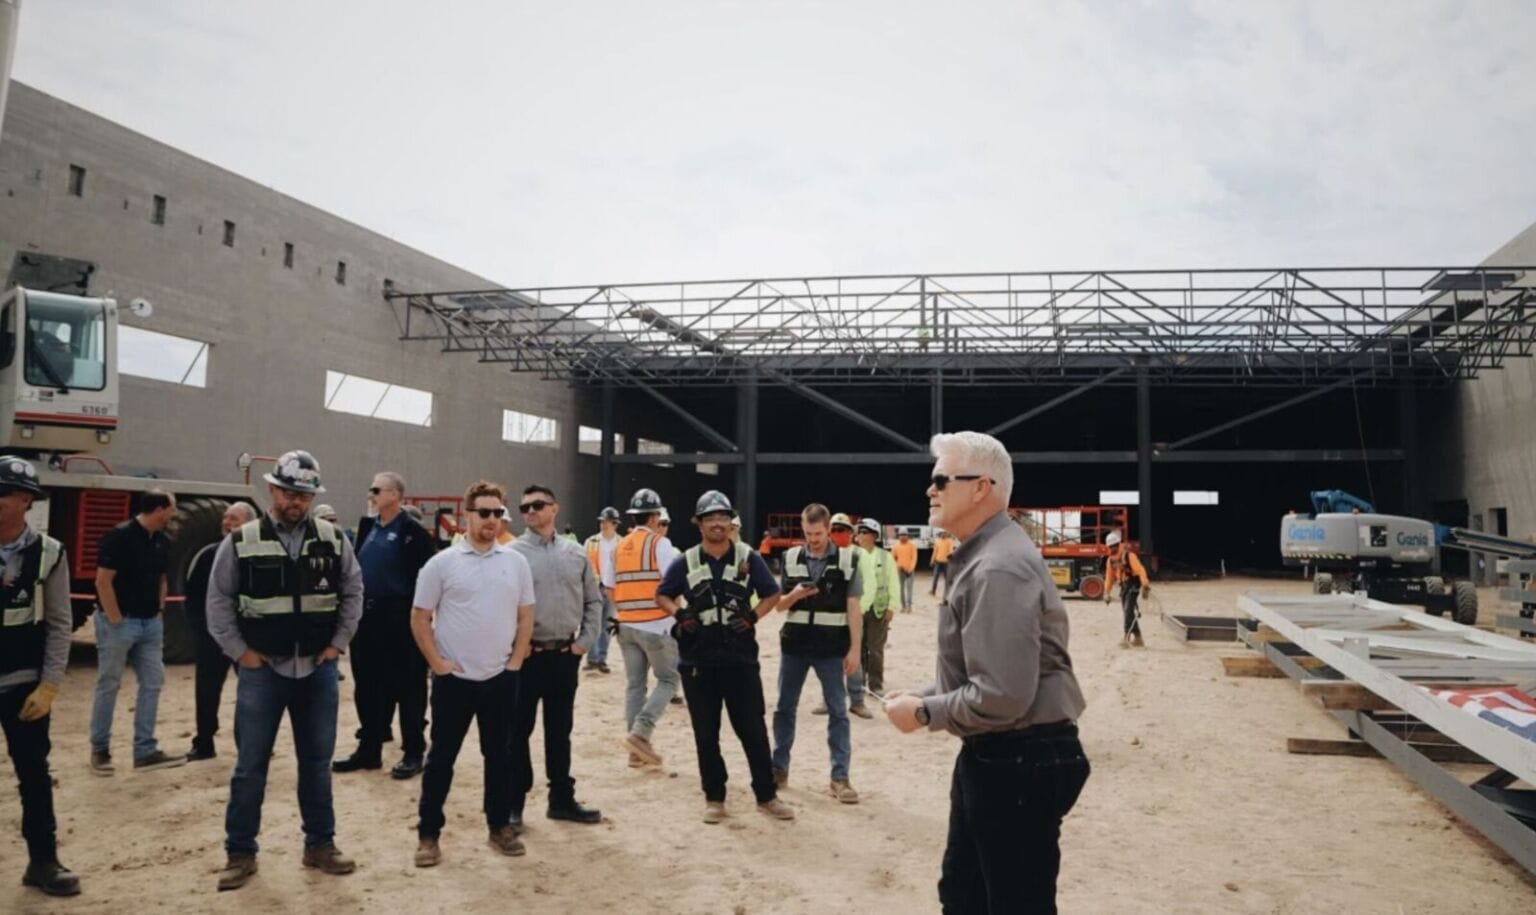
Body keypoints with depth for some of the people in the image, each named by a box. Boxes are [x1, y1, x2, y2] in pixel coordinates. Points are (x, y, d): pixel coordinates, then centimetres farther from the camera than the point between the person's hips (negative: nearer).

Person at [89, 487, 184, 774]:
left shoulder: (163, 541, 7)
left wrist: (158, 612, 10)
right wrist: (117, 620, -16)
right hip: (119, 622, -7)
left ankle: (145, 751, 11)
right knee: (108, 686, 5)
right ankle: (99, 750, 18)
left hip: (151, 623, 7)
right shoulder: (119, 536, -15)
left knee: (152, 683, 5)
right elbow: (103, 581, -17)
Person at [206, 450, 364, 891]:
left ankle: (320, 845, 25)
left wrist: (338, 643, 2)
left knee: (317, 761, 12)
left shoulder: (333, 540, 0)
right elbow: (218, 601, -1)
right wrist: (240, 652, -5)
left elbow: (352, 592, 8)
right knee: (250, 764, 6)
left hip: (318, 669, 2)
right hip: (261, 669, -2)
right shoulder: (240, 542, -5)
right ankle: (240, 853, 21)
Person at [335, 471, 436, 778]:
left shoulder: (413, 532, -11)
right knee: (367, 686, 13)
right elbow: (357, 567, 17)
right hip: (366, 616, 7)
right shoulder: (367, 526, 11)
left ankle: (413, 753, 13)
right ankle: (369, 749, 25)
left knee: (406, 687, 2)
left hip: (398, 619, -7)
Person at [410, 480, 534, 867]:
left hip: (501, 678, 3)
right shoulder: (442, 563, -5)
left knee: (498, 754, 13)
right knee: (441, 757, 6)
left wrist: (516, 661, 1)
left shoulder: (516, 562, 3)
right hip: (454, 679, -2)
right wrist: (437, 662, -6)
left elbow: (525, 616, 8)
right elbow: (420, 618, -1)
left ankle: (500, 826, 25)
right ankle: (428, 833, 18)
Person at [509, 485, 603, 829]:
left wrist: (586, 640, 2)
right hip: (526, 654, -4)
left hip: (565, 655, 4)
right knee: (518, 731, 5)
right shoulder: (512, 553, -6)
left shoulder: (575, 553, 6)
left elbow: (593, 600, 11)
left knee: (560, 731, 14)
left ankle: (562, 799, 25)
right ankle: (513, 803, 16)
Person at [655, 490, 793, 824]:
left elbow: (772, 594, 9)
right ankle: (714, 798, 23)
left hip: (741, 659, -1)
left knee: (753, 730, 5)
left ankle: (766, 796, 19)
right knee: (706, 734, 9)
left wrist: (753, 616, -9)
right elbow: (662, 596, 13)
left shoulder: (748, 558, 0)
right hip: (698, 661, 1)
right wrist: (680, 614, -7)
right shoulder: (685, 562, 2)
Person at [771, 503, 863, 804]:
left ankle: (840, 777, 10)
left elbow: (853, 609, -3)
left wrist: (854, 649, -7)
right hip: (794, 644, 3)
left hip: (831, 647, -2)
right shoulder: (791, 558, 2)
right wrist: (795, 594, -15)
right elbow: (780, 605, 7)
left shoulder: (847, 559, -4)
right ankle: (778, 768, 26)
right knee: (784, 707, 11)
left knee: (838, 711, 2)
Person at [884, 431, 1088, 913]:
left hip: (1019, 764, -11)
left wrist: (924, 712, -16)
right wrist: (924, 694, 7)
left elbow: (1003, 697, -30)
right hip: (991, 756, 11)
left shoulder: (998, 568, -24)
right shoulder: (979, 556, 11)